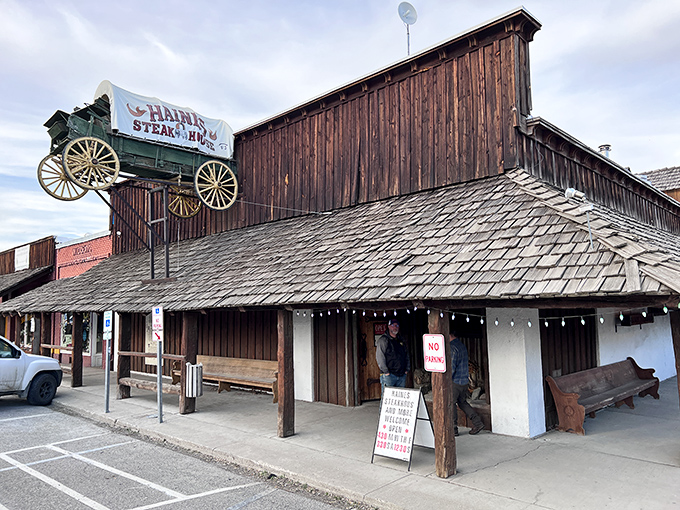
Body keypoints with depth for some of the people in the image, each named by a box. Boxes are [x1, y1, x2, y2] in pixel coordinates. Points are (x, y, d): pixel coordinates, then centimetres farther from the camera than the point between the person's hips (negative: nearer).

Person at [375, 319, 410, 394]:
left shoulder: (401, 340, 18)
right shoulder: (383, 340, -3)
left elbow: (407, 356, 23)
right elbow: (379, 357, -10)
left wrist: (407, 369, 11)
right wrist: (386, 371, -14)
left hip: (402, 375, 6)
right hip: (388, 375, -6)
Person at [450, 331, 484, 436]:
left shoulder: (453, 348, -19)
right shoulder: (462, 345, 11)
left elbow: (452, 367, -20)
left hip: (456, 381, -9)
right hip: (464, 380, 9)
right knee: (462, 402, 18)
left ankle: (453, 428, 10)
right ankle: (478, 423, 14)